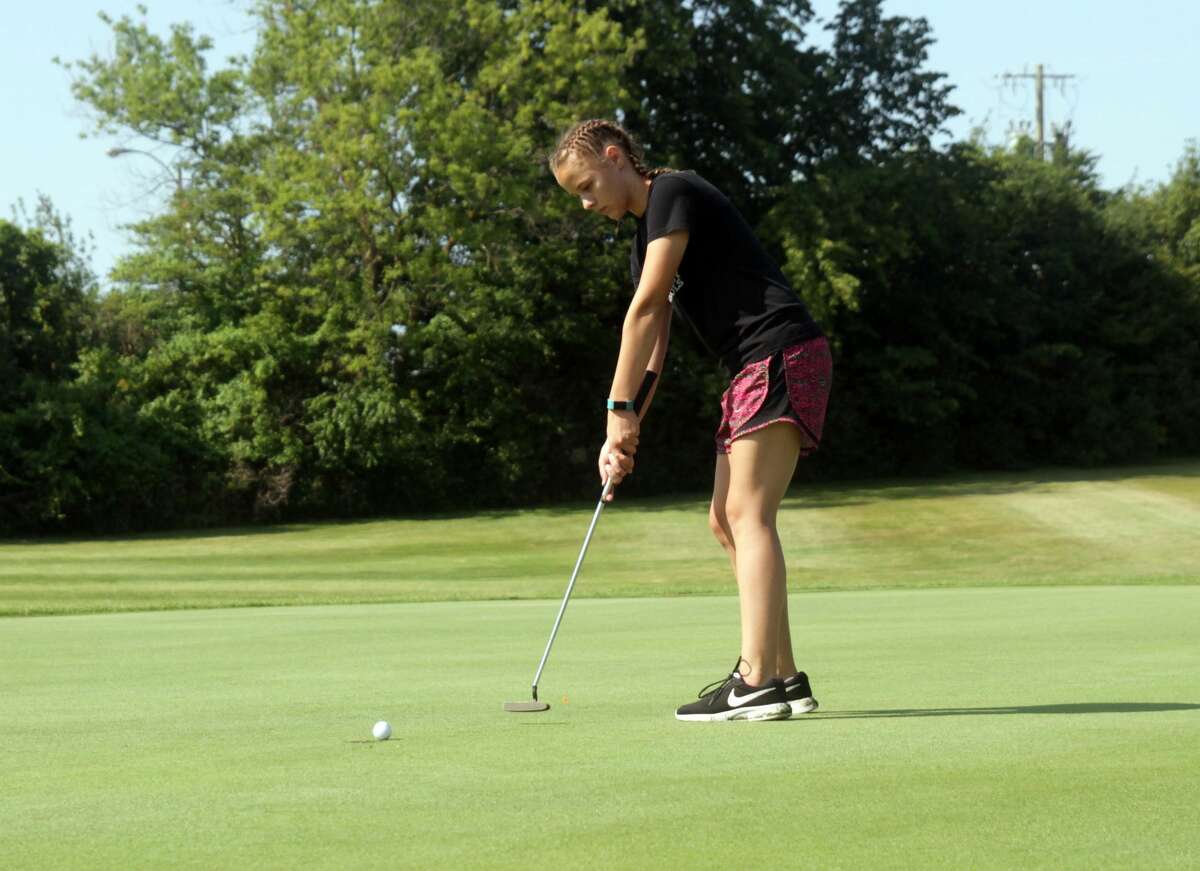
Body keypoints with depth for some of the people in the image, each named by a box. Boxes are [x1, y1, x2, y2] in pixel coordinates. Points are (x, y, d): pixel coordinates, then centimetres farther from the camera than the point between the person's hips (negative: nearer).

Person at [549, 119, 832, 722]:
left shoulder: (673, 194, -7)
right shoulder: (644, 238, 22)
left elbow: (646, 308, -11)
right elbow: (653, 344, 17)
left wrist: (618, 410, -10)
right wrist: (627, 431, 6)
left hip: (781, 355, -10)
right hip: (752, 374, 10)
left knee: (747, 514, -16)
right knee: (725, 520, 8)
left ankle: (756, 679, -22)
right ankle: (784, 677, 8)